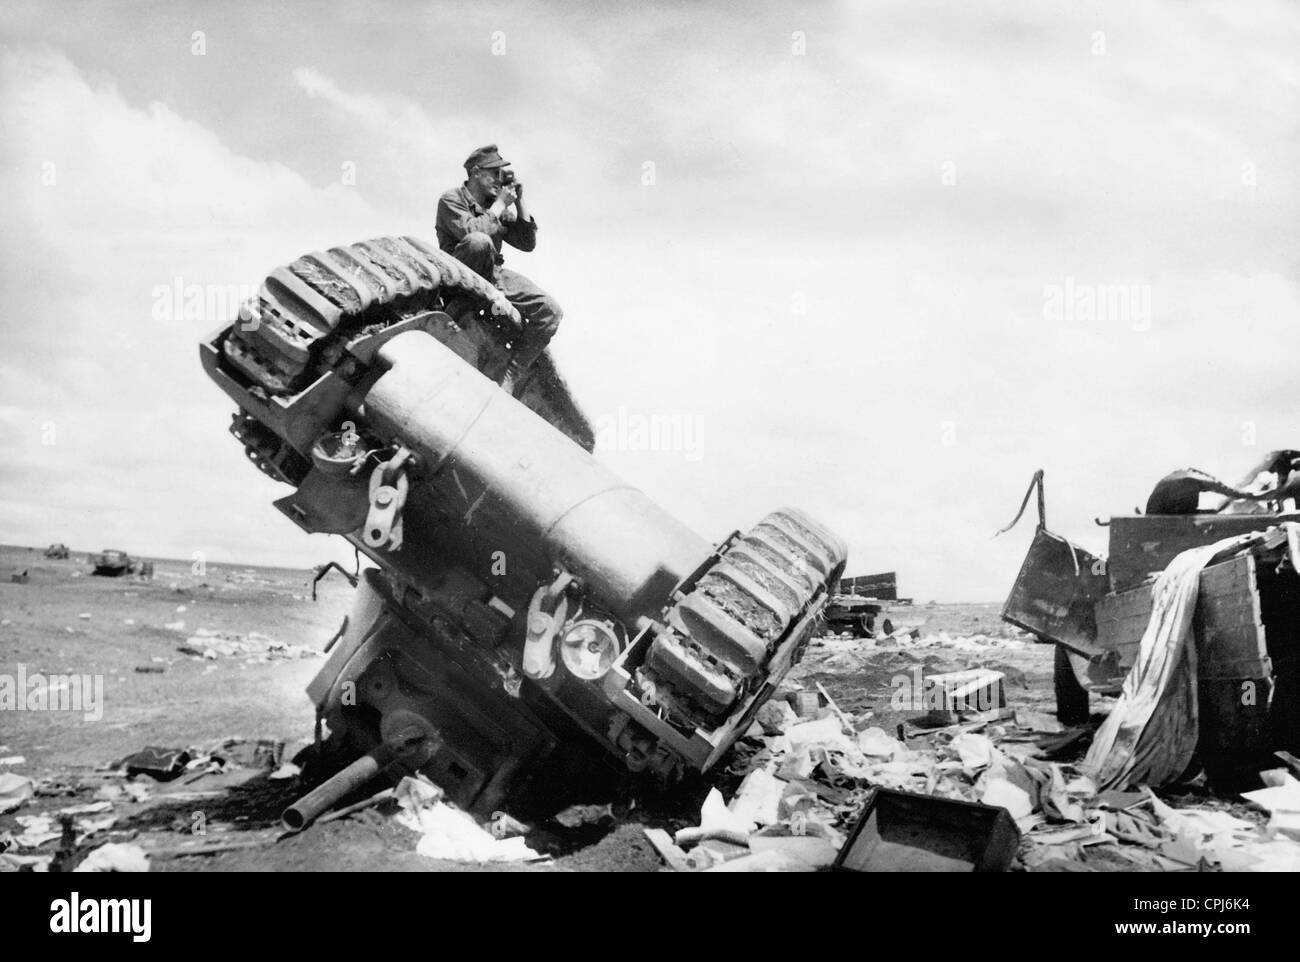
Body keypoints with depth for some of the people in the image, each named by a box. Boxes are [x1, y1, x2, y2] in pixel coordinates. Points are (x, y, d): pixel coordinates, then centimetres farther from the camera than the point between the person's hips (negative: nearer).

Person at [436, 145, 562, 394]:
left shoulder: (497, 204, 14)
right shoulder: (451, 200, -5)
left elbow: (528, 243, 11)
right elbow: (472, 231, -25)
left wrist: (519, 202, 3)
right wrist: (500, 204, -14)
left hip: (494, 275, 6)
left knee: (550, 312, -13)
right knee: (479, 242, -39)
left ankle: (510, 378, -15)